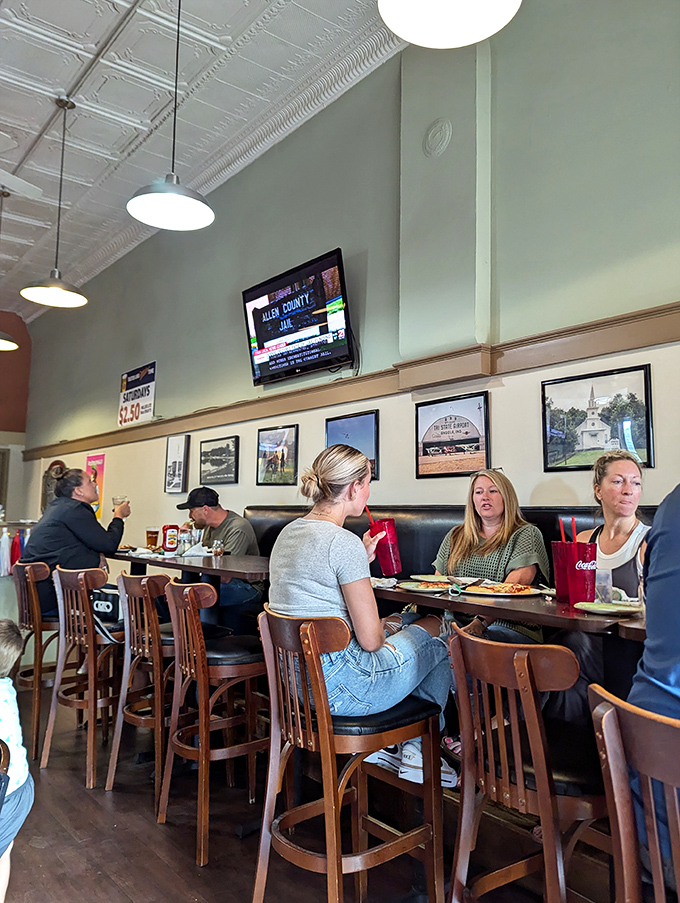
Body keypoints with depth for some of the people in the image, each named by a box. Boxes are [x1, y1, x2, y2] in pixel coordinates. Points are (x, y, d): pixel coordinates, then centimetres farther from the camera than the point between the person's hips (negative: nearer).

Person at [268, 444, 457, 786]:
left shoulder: (288, 532, 5)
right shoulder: (344, 542, -22)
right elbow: (370, 639, -18)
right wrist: (383, 630, 4)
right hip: (336, 687, -9)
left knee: (400, 625, 26)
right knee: (437, 637, 13)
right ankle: (418, 752, 25)